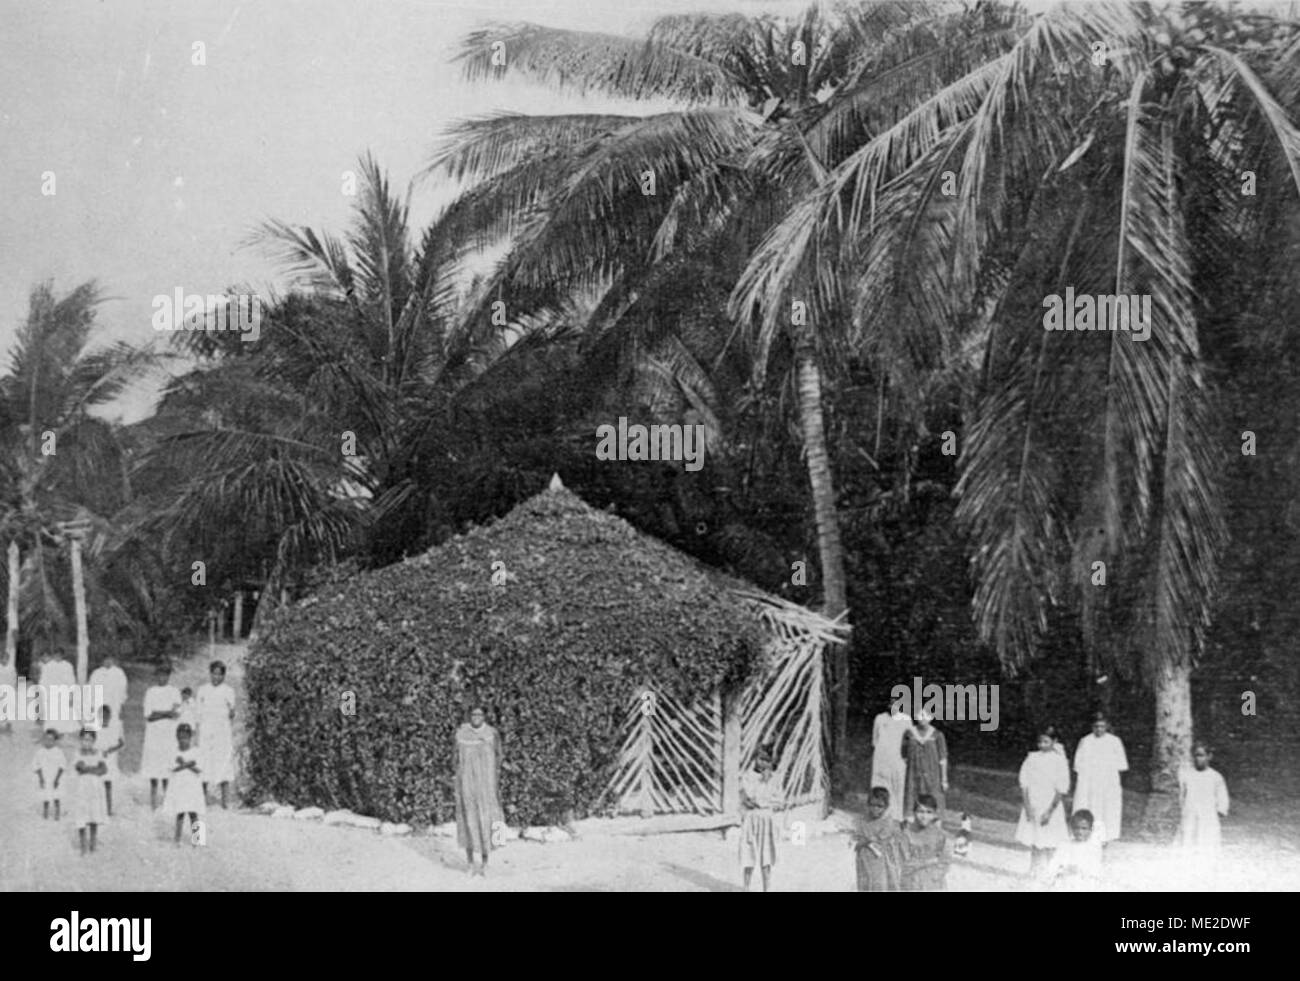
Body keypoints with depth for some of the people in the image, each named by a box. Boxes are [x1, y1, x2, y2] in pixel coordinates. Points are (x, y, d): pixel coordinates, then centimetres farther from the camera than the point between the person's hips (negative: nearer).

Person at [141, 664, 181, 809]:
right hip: (153, 732, 0)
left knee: (168, 769, -4)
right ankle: (153, 802, 5)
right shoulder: (150, 692, 6)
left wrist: (158, 713, -12)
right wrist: (167, 712, -10)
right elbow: (148, 716, -3)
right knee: (153, 769, -1)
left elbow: (176, 714, -3)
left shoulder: (174, 692, 7)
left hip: (169, 733, 0)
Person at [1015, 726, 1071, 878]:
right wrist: (1027, 807, -8)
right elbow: (1024, 784, 2)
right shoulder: (1031, 758, 2)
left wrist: (1049, 811, -12)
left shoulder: (1059, 761, -5)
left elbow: (1061, 791, -6)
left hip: (1051, 807, -2)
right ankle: (1034, 873, 11)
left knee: (1047, 845, -2)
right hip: (1032, 807, 2)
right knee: (1033, 843, 5)